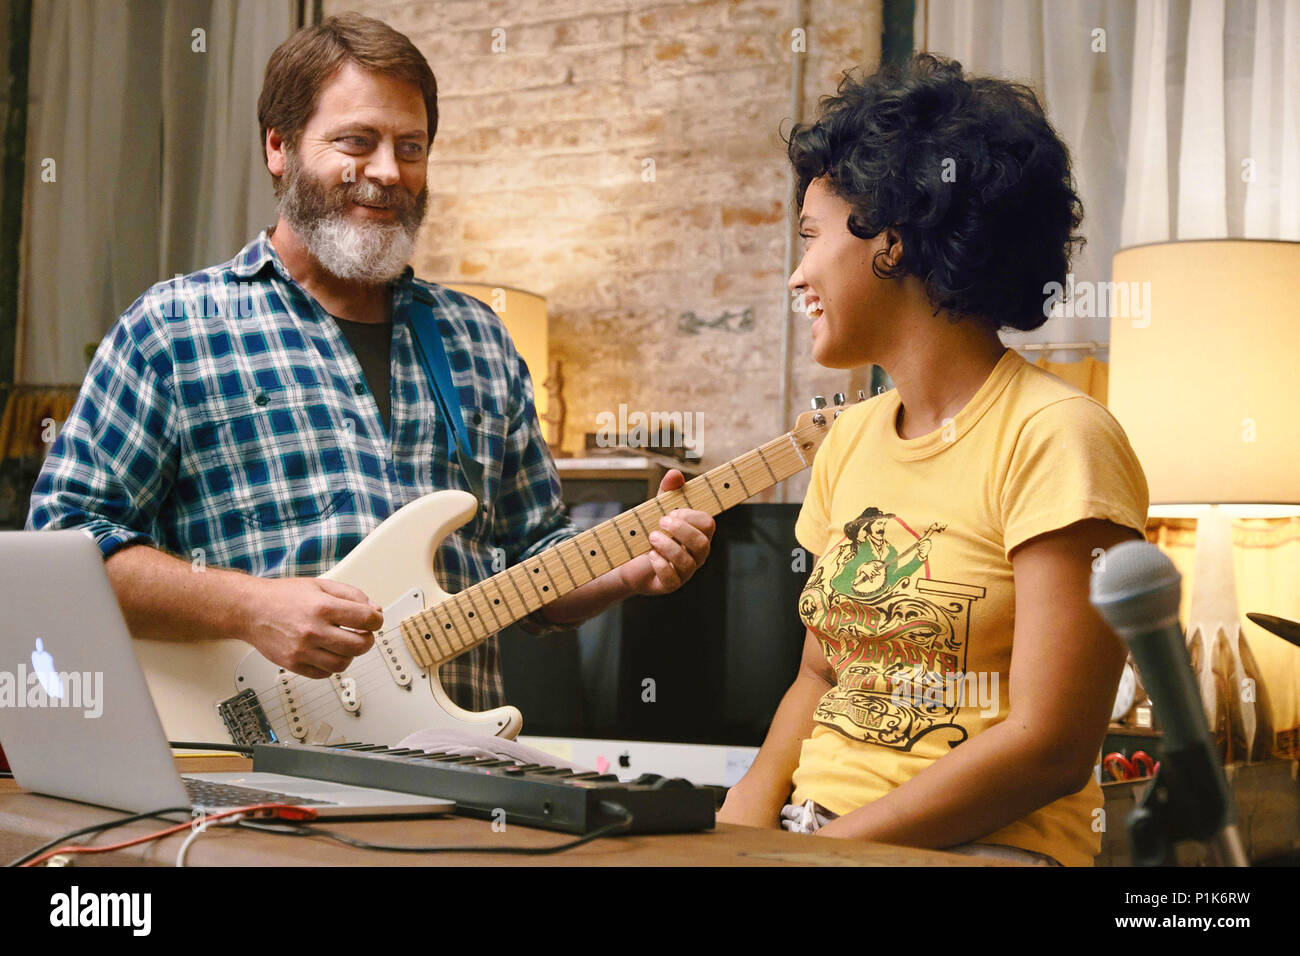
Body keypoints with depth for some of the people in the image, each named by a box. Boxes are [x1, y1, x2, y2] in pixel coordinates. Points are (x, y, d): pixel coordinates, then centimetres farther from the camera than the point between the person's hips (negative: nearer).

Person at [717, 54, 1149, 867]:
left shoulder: (1056, 439, -11)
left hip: (985, 843, -6)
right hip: (812, 830, 6)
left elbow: (1050, 747, -16)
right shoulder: (851, 441, 12)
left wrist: (827, 846, -16)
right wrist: (755, 803, -3)